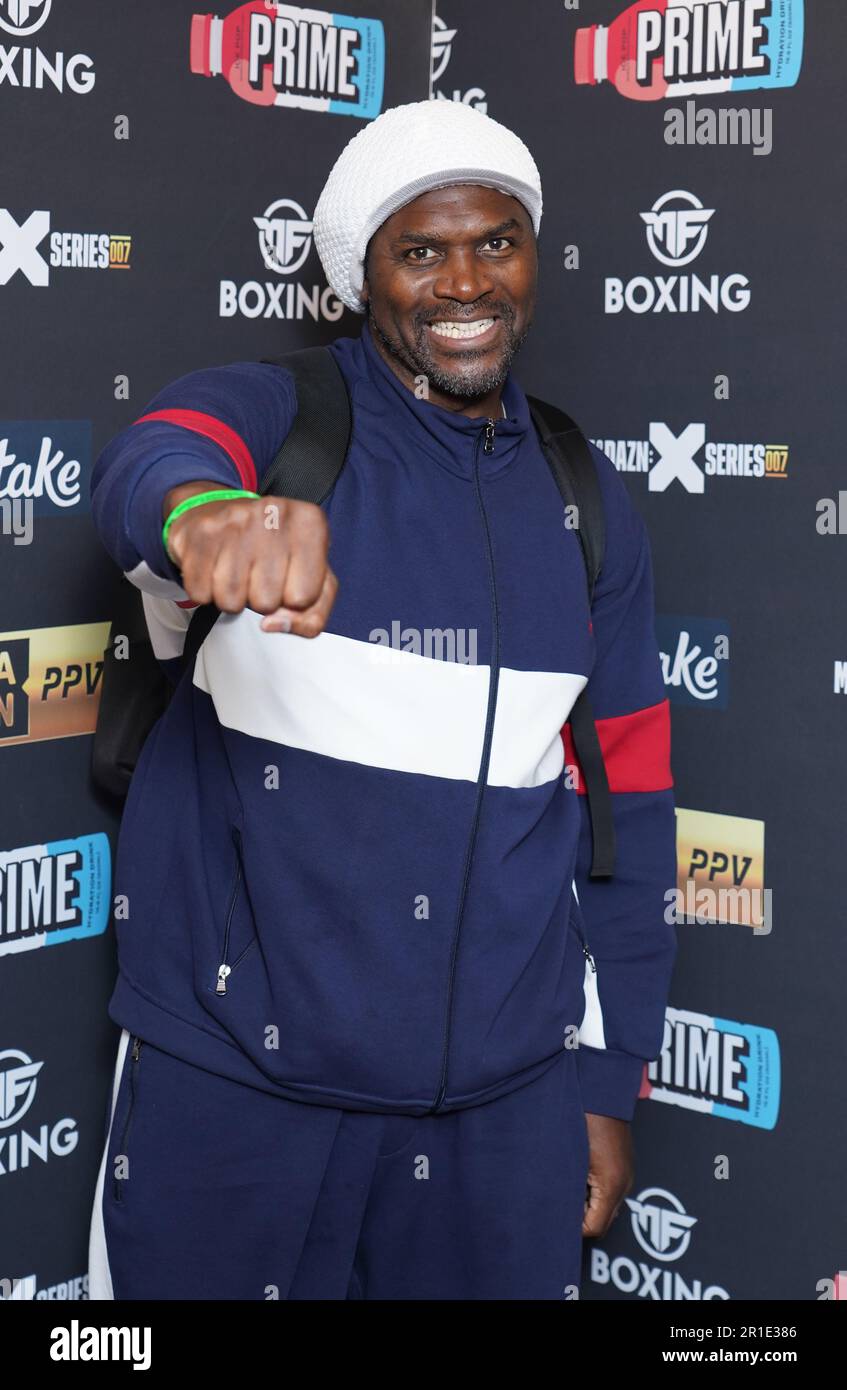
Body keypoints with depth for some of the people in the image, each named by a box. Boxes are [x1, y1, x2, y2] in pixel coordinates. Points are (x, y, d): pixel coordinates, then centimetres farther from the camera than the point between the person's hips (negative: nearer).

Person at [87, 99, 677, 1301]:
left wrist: (611, 1078, 8)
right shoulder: (272, 415, -3)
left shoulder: (588, 501, 7)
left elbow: (627, 804, 10)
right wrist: (206, 511, -52)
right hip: (236, 1083, -3)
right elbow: (150, 464, -28)